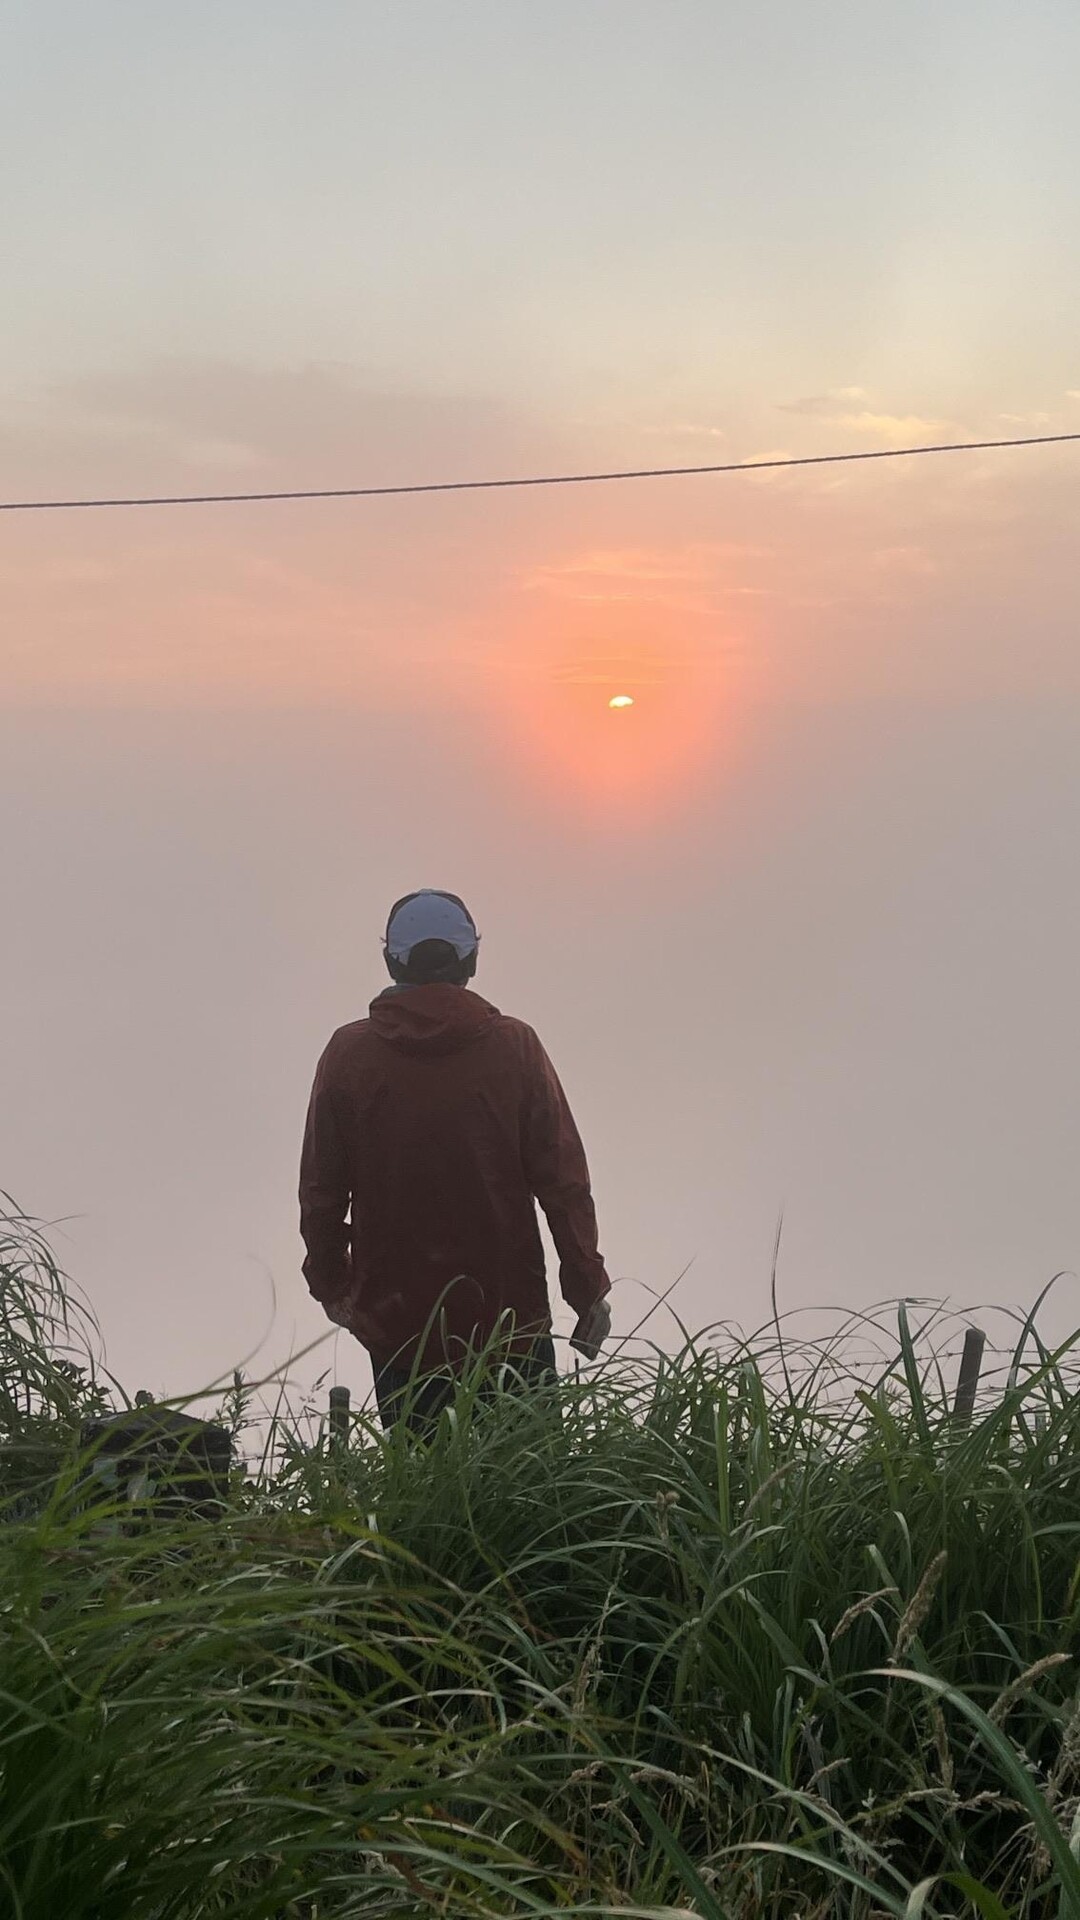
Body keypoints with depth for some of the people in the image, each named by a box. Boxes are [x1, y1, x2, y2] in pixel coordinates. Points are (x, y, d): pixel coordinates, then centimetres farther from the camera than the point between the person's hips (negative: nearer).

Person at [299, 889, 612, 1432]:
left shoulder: (347, 1054, -1)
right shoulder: (514, 1047, -4)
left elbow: (321, 1190, 4)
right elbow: (563, 1182, -4)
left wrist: (330, 1283, 19)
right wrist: (588, 1289, 5)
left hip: (394, 1321, 1)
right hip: (509, 1316, -1)